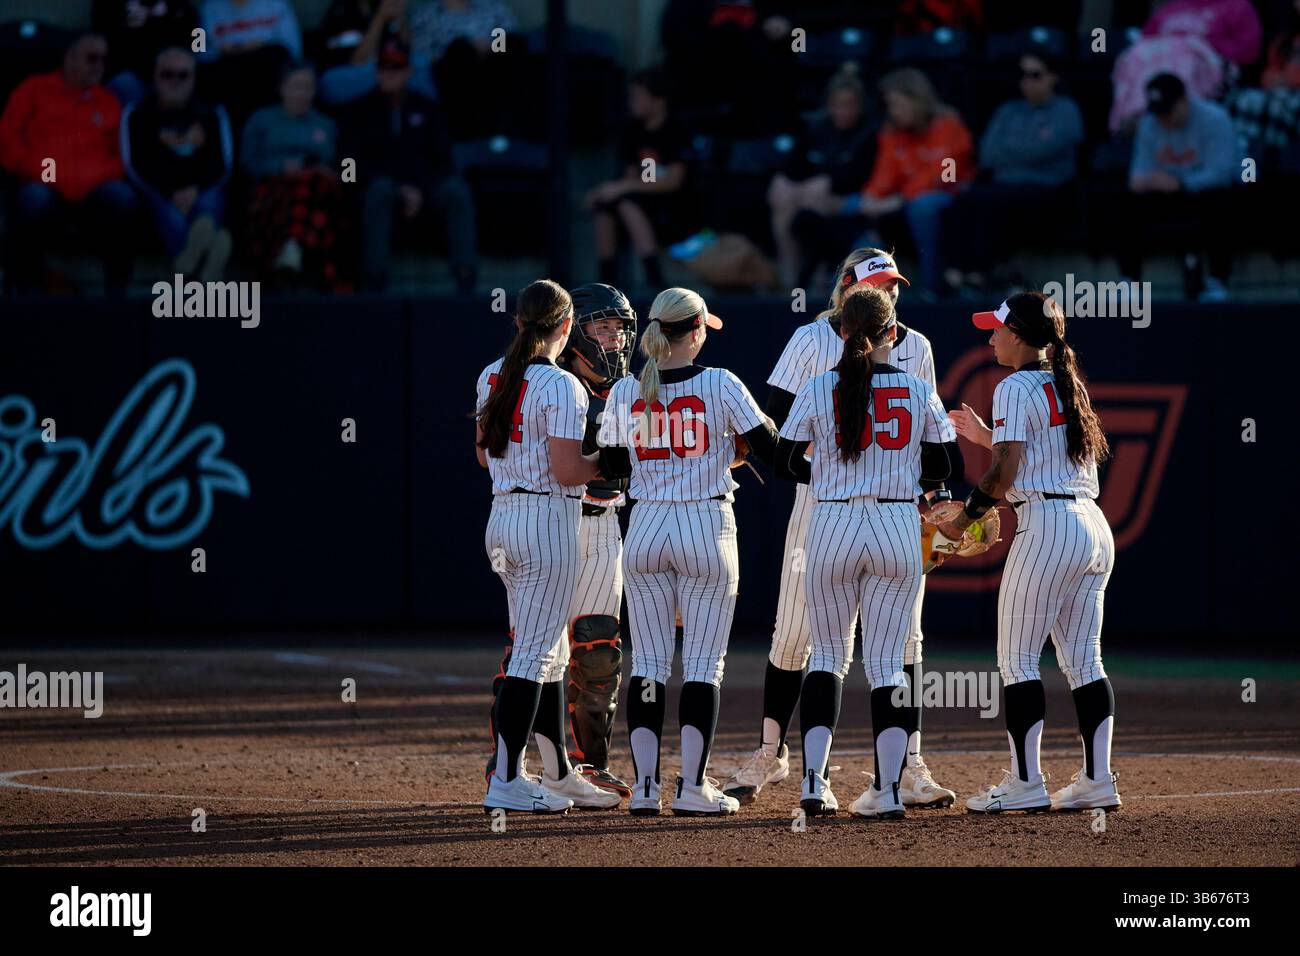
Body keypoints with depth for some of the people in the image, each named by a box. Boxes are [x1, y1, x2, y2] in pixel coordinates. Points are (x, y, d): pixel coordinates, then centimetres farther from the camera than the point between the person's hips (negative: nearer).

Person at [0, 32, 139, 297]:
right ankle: (26, 293, -23)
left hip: (93, 188, 2)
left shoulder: (109, 102, 21)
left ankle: (117, 292, -22)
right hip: (44, 184, -2)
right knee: (35, 200, -38)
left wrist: (100, 176, -6)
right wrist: (42, 173, -6)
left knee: (123, 196, -32)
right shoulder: (34, 89, 17)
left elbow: (123, 153, 16)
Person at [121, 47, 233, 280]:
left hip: (202, 190, 0)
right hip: (160, 191, 0)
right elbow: (135, 166, 7)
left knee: (208, 204, -37)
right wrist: (172, 194, -9)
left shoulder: (211, 114, 23)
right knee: (172, 214, -36)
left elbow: (222, 164, 12)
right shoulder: (138, 114, 19)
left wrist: (196, 190, -9)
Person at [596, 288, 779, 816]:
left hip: (645, 528, 3)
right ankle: (693, 786, -1)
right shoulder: (721, 385, -8)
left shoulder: (625, 392, 1)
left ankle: (645, 786, 3)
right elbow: (772, 450, -7)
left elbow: (612, 464, 10)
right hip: (707, 525, -3)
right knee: (702, 663, 2)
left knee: (648, 661, 7)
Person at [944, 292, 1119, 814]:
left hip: (1047, 526, -8)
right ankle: (1097, 780, 6)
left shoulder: (1015, 388, -7)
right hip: (1095, 526, 8)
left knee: (1017, 658, -3)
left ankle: (1025, 781, -6)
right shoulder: (1067, 385, 18)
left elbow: (1005, 473, -13)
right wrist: (987, 436, 30)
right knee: (1083, 660, 9)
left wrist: (963, 519, -2)